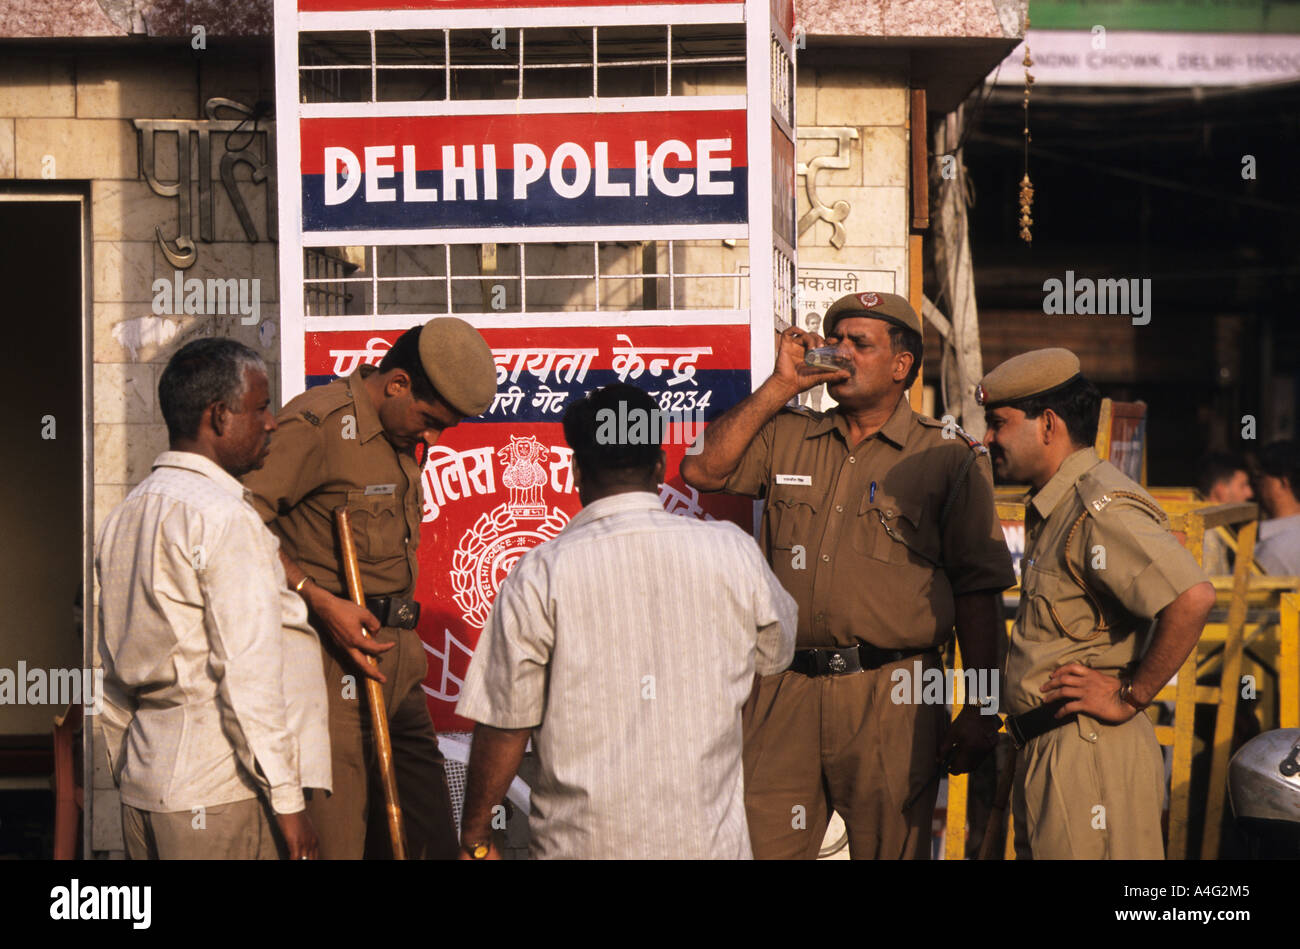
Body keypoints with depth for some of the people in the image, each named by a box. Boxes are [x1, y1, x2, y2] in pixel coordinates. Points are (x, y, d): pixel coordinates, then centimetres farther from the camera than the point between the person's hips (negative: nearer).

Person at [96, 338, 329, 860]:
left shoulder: (125, 514, 13)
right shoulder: (224, 515, -13)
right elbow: (248, 672, -19)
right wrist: (287, 799, -15)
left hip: (143, 783, 9)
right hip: (222, 792, -9)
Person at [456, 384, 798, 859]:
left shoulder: (539, 575, -8)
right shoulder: (733, 553, -2)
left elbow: (504, 727, -4)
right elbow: (775, 653, 18)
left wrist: (475, 837, 9)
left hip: (582, 843, -2)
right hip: (709, 839, 2)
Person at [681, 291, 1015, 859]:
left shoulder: (947, 458, 3)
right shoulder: (787, 438, 14)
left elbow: (978, 591, 1)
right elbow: (702, 471, 1)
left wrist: (980, 708, -5)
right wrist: (781, 385, 1)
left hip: (890, 701, -3)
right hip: (786, 692, 3)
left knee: (891, 848, 4)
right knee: (760, 845, 0)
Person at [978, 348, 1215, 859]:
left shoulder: (1100, 509, -17)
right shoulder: (1055, 507, 17)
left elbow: (1192, 597, -29)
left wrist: (1131, 696, -20)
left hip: (1089, 754, -11)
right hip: (1044, 754, 11)